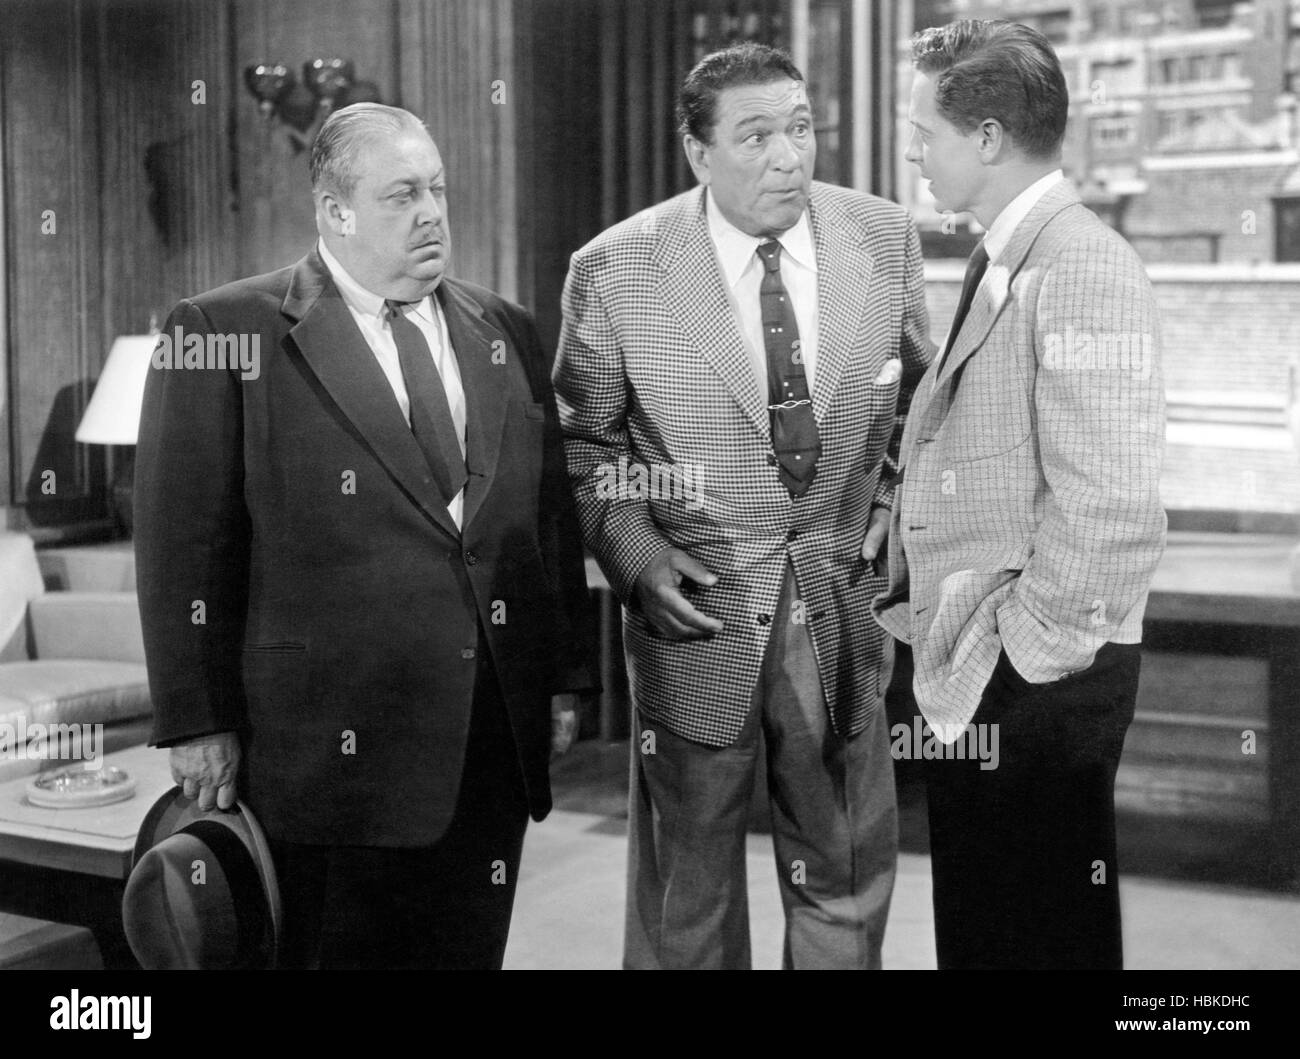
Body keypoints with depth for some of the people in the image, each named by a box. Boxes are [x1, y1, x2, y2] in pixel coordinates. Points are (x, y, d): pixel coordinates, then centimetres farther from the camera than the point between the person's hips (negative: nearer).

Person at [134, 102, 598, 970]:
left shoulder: (504, 334, 11)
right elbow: (183, 547, -6)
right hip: (332, 748, -4)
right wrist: (198, 725, -8)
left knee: (469, 951, 12)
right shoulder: (226, 335, -5)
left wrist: (566, 678, 10)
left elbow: (554, 517, 13)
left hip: (497, 741, 5)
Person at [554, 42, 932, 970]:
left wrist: (897, 518, 3)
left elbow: (917, 399, 13)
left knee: (849, 875, 15)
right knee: (689, 883, 11)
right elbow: (583, 439, 1)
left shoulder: (886, 239, -2)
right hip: (699, 613, -2)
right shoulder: (615, 272, -10)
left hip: (845, 606, 2)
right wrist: (635, 553, -11)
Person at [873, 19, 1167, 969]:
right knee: (977, 921, 20)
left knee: (1043, 931, 7)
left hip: (1039, 677, -9)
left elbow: (1112, 506, -24)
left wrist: (1031, 644, -16)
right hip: (974, 674, 9)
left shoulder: (1084, 268, -18)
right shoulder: (999, 262, 11)